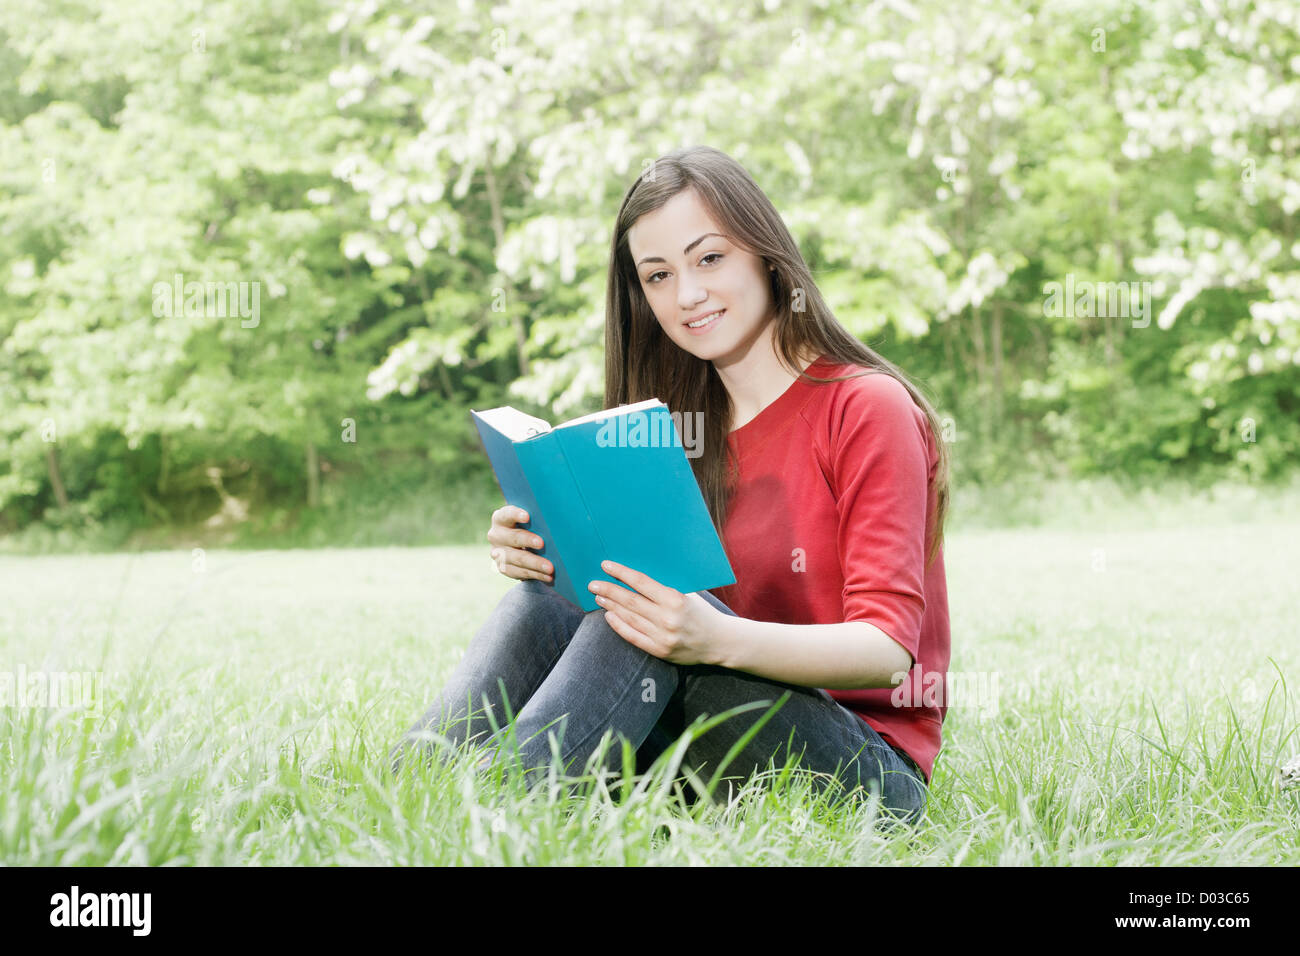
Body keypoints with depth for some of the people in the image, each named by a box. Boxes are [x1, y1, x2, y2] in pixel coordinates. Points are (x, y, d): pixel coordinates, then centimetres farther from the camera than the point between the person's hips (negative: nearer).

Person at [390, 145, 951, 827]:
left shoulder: (867, 410, -7)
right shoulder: (684, 431, 13)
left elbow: (887, 650, -17)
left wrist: (718, 640, -35)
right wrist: (548, 553, -15)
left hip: (867, 775, -5)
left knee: (648, 588, -28)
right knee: (548, 594, -16)